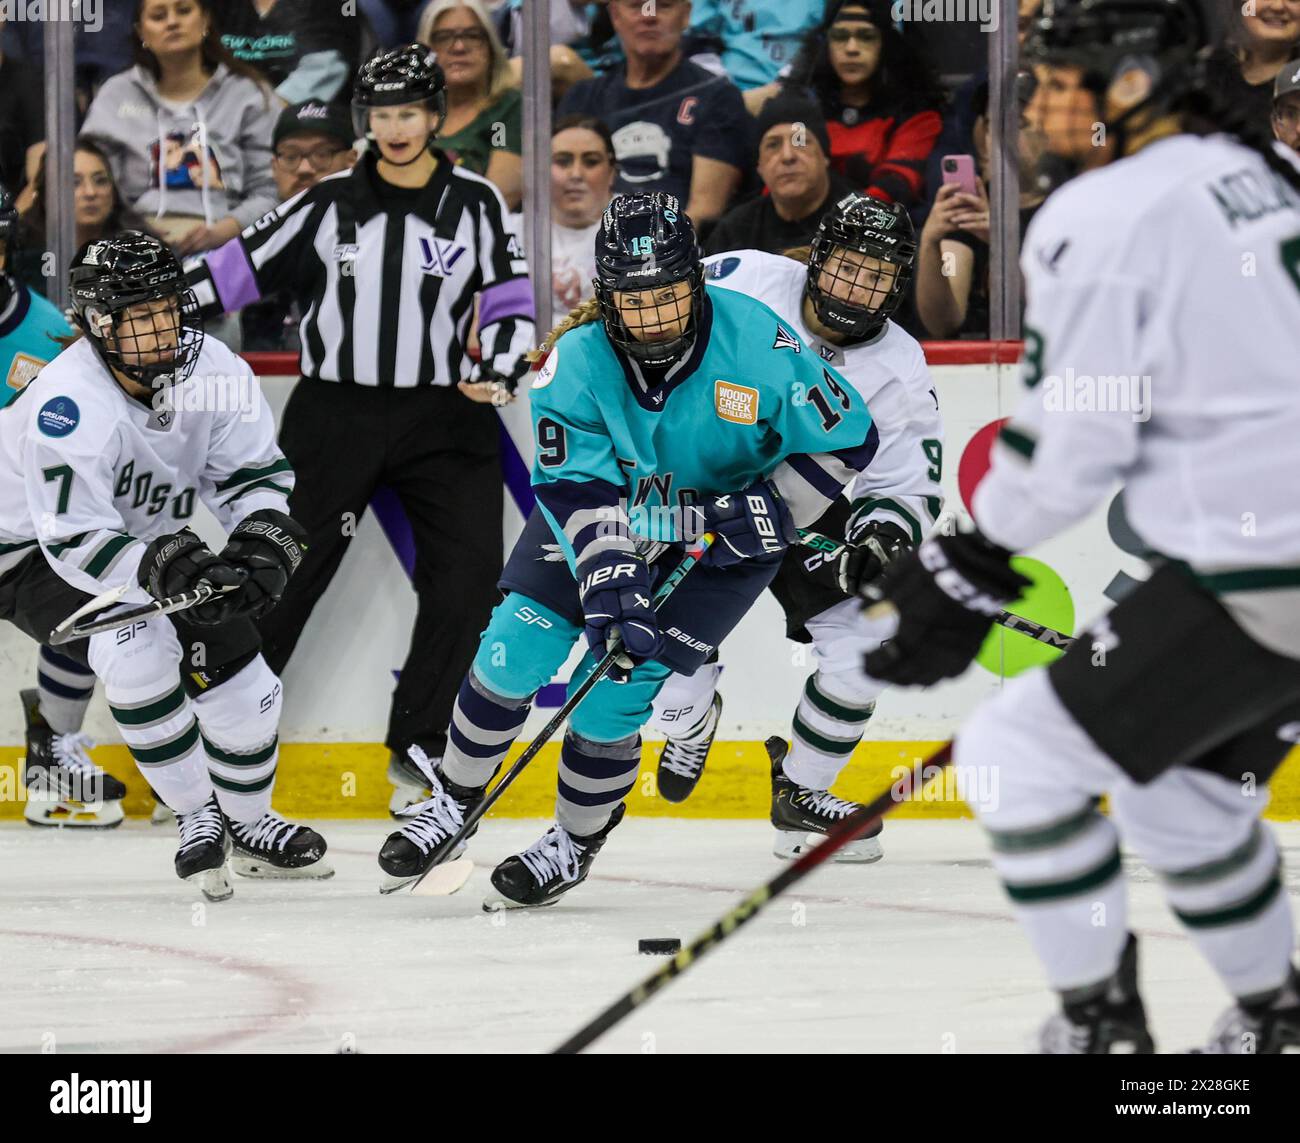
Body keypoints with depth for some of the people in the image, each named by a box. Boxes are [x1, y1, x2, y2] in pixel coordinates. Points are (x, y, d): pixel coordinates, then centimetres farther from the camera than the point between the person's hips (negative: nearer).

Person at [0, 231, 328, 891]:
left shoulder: (213, 370, -17)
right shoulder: (67, 405, -35)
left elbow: (256, 476, -8)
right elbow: (75, 541, -38)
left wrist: (262, 543, -28)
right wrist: (167, 570, -49)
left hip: (151, 536, 6)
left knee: (232, 660, -3)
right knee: (138, 649, -31)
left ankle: (248, 825, 24)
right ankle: (198, 821, -13)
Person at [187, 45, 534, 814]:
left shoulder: (475, 203, 2)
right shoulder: (330, 205, 1)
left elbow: (510, 296, 5)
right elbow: (243, 267, 4)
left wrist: (501, 366, -12)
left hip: (441, 413, 1)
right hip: (335, 413, -1)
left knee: (467, 578, -9)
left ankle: (416, 750, 3)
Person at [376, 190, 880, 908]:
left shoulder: (757, 343, -27)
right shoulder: (576, 360, -23)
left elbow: (848, 440, -16)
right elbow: (578, 490, -25)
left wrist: (766, 513, -23)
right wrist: (609, 583, -37)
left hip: (720, 534, -2)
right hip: (600, 519, 2)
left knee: (614, 689, -11)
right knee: (511, 652, -6)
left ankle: (576, 842, 12)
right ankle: (452, 801, 18)